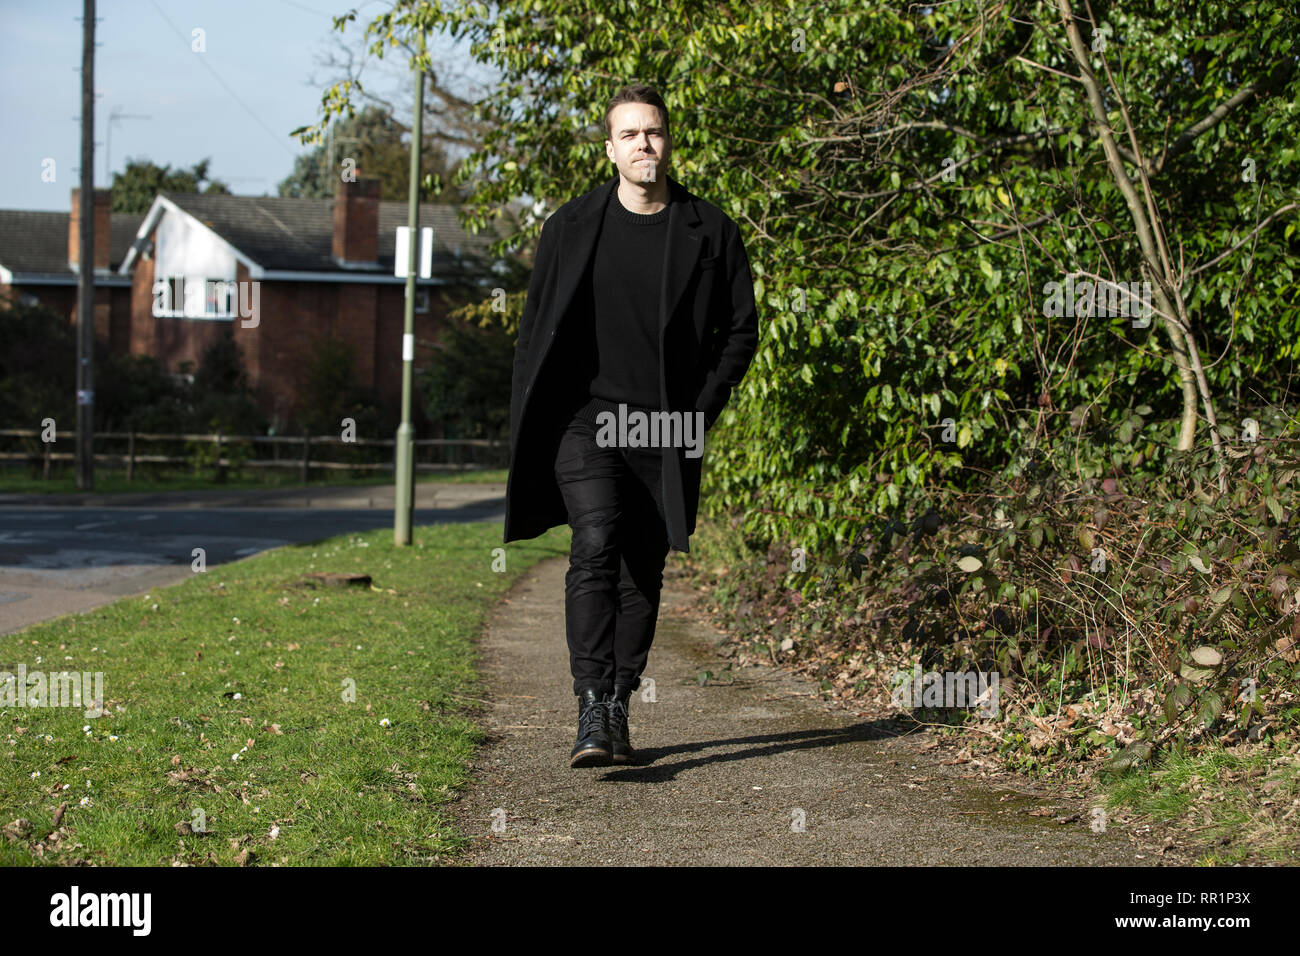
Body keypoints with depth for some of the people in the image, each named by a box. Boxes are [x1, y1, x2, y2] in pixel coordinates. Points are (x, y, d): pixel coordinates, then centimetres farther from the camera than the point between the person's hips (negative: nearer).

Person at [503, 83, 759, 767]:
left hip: (668, 434, 2)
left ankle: (619, 712, 16)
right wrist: (530, 432, 1)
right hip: (587, 421, -2)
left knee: (643, 572, 5)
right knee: (596, 544, -21)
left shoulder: (710, 230, 4)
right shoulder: (572, 226, 4)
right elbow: (535, 332, 8)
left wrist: (701, 408, 0)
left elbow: (742, 327, 11)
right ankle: (591, 712, -25)